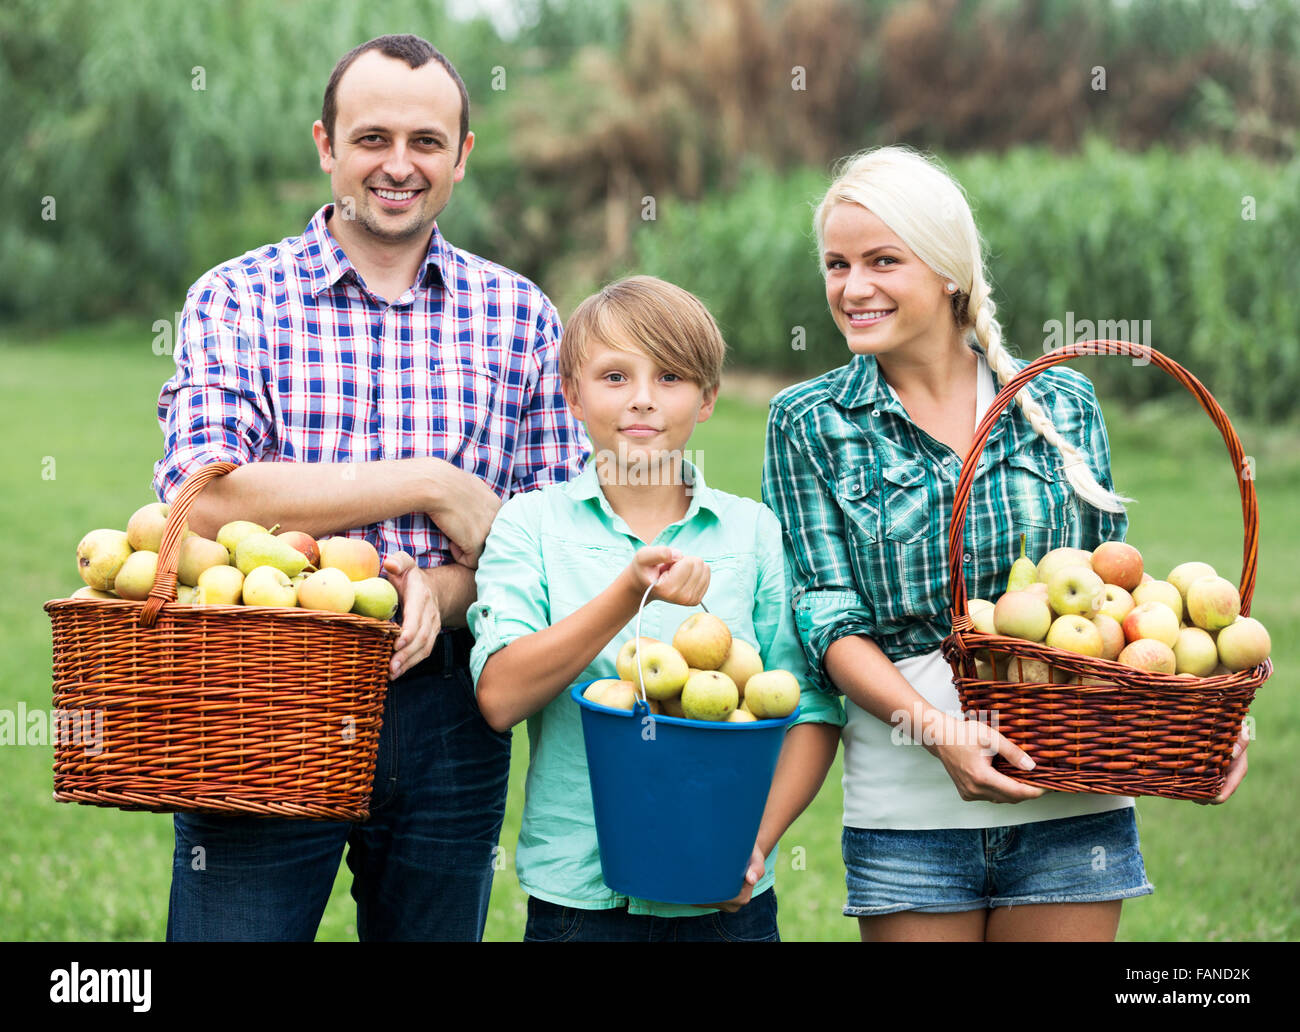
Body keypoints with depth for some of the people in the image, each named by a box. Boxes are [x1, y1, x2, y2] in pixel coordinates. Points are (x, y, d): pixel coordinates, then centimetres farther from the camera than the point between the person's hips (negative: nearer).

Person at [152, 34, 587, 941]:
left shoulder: (520, 316, 9)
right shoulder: (236, 299, 1)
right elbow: (203, 499, -13)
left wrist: (442, 590, -15)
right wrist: (430, 485, -12)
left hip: (446, 701, 3)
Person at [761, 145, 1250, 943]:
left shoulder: (1061, 403, 7)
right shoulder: (809, 424, 3)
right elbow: (830, 621, -3)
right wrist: (938, 730, -18)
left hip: (1072, 807, 1)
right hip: (908, 808, -1)